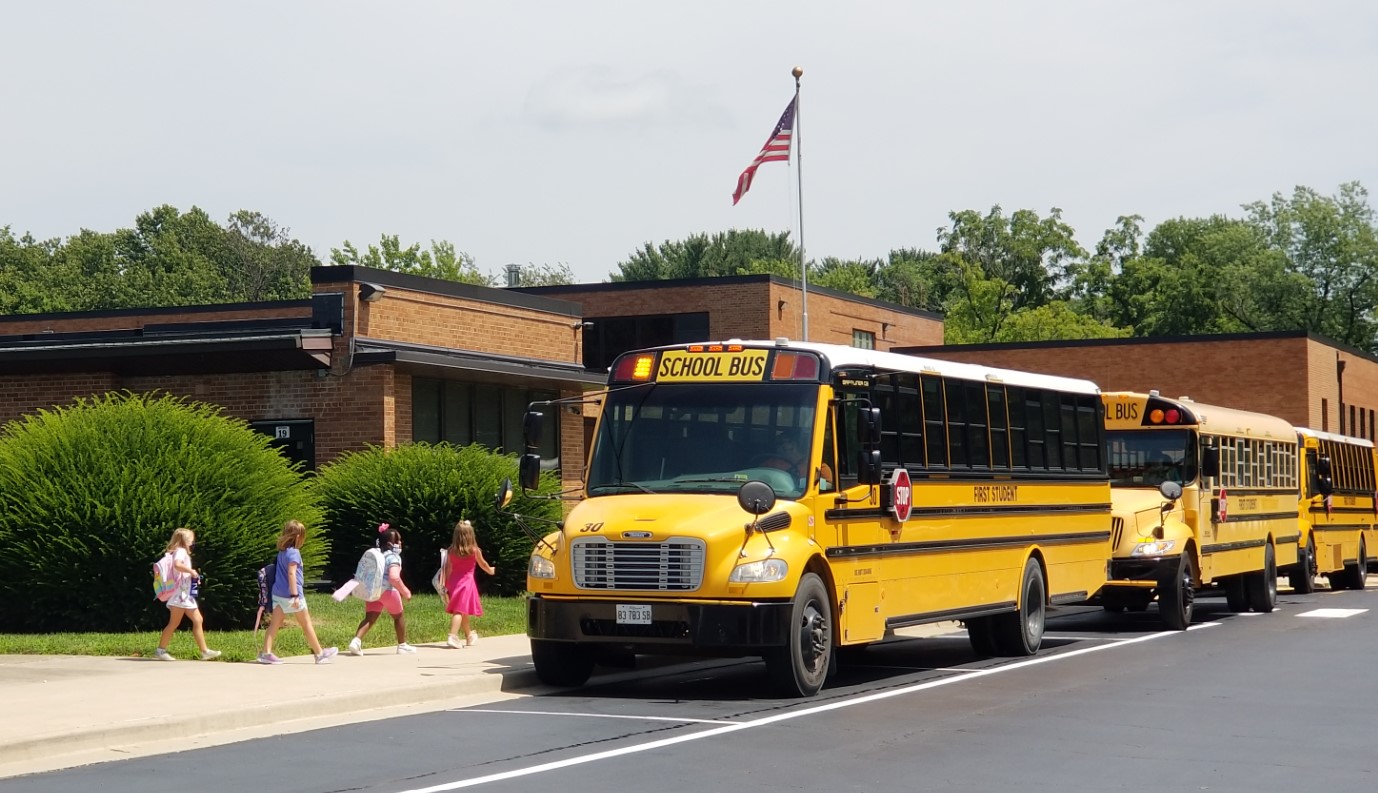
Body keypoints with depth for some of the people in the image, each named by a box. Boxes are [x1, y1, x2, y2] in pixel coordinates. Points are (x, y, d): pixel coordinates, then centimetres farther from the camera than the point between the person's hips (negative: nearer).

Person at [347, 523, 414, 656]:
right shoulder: (393, 557, -13)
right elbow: (394, 577, -25)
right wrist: (404, 591, -15)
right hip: (389, 591, -6)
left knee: (369, 619, 0)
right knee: (399, 616, 16)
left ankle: (356, 640, -24)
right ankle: (402, 645, 28)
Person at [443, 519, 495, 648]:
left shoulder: (451, 551, 1)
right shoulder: (474, 550, -6)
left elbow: (448, 569, 4)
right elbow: (483, 564, 10)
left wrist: (446, 584, 12)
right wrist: (490, 570, 30)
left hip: (454, 580, 5)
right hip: (467, 580, -5)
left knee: (463, 612, 18)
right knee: (460, 610, -10)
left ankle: (470, 636, 36)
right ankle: (452, 636, -24)